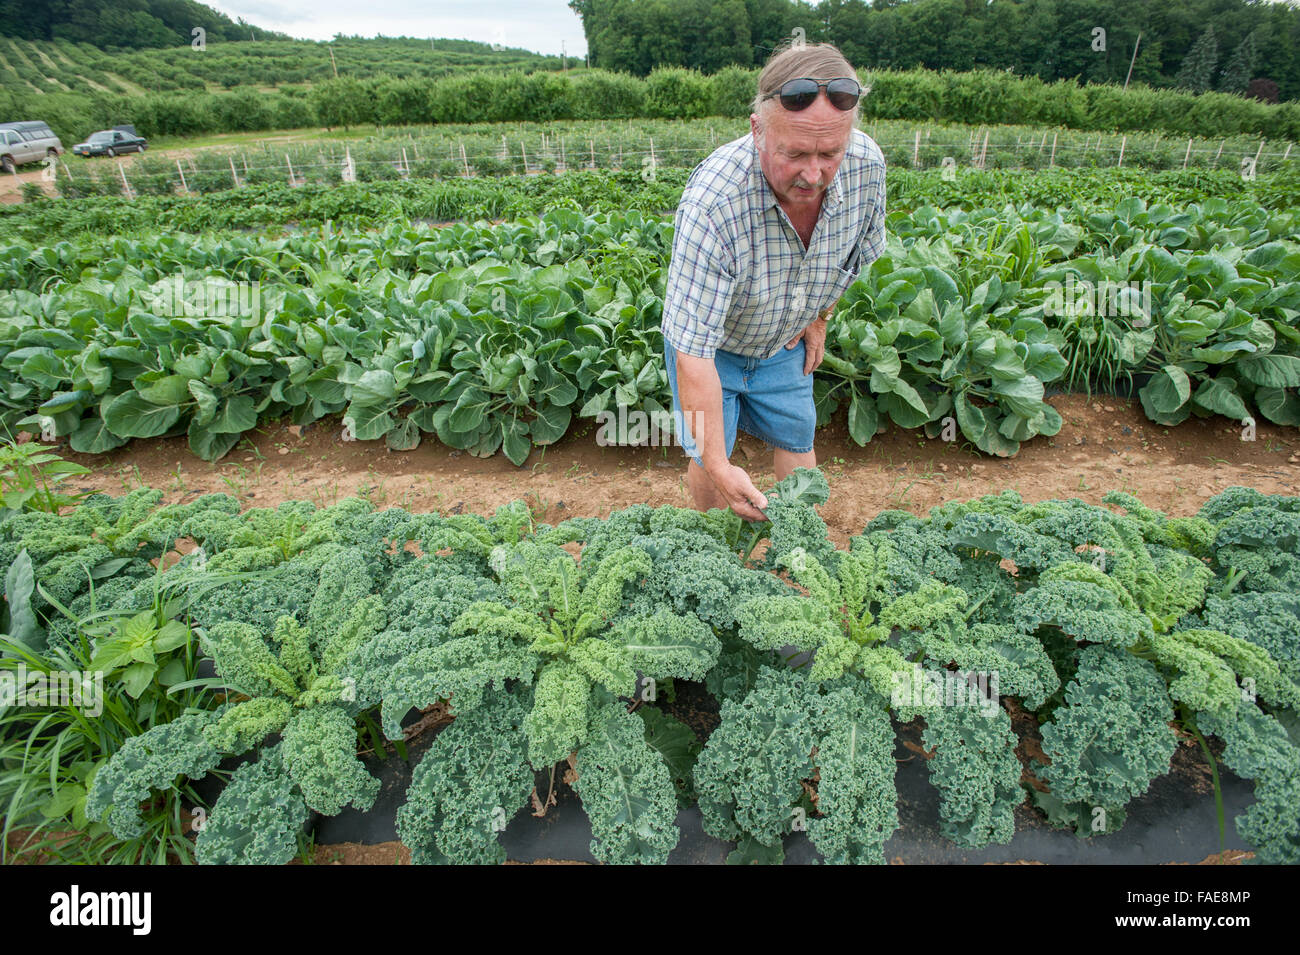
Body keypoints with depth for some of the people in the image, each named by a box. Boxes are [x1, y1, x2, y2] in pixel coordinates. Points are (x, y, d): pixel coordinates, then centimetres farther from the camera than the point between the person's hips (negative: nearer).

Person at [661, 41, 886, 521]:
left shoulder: (867, 165, -23)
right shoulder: (712, 201, -40)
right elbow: (694, 350, -40)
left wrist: (819, 318, 11)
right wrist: (717, 464, -39)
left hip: (784, 345, 4)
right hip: (712, 345, -4)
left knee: (798, 441, 11)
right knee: (708, 457, 2)